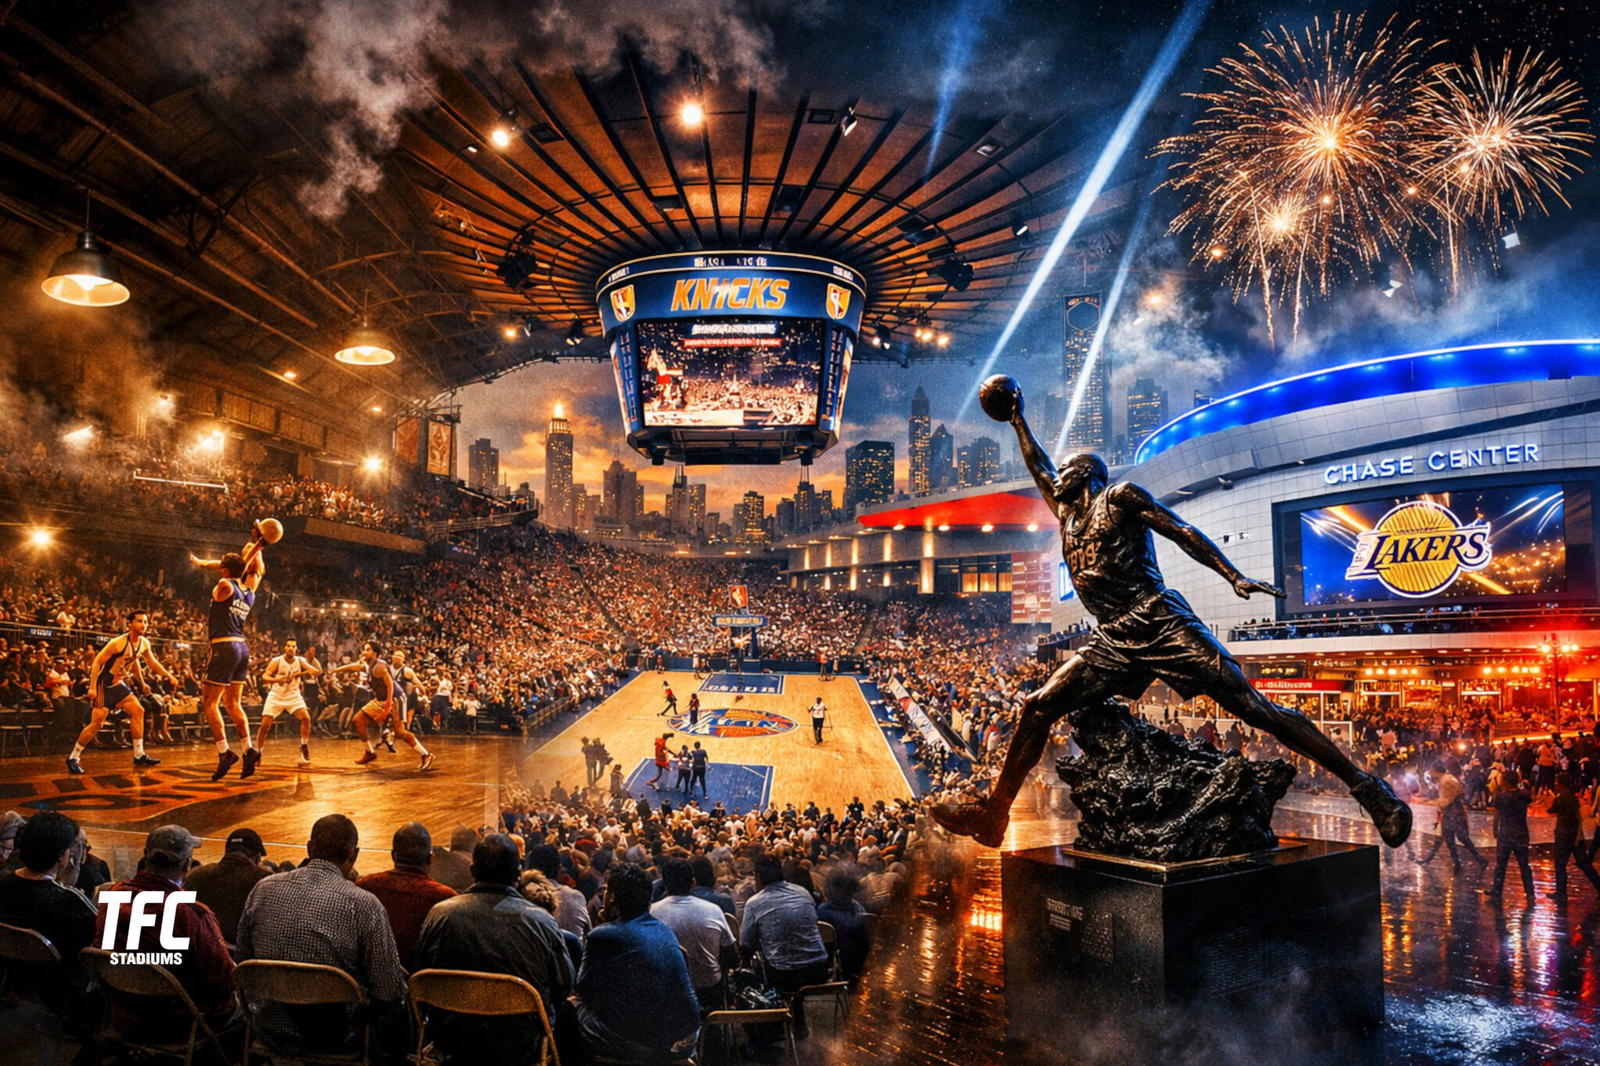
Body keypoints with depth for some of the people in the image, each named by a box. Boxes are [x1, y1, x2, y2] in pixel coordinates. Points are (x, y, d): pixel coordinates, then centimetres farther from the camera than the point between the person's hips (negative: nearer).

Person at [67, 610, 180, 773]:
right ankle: (73, 758, 5)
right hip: (104, 685, -8)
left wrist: (169, 676, 18)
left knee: (138, 711, 2)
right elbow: (97, 662, -20)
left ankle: (139, 756, 7)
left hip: (118, 684, 8)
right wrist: (92, 687, -25)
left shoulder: (144, 643, -1)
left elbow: (152, 662, 18)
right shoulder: (118, 643, -24)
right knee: (96, 723, -10)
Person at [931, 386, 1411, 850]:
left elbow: (1184, 532, -2)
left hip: (1162, 624, -6)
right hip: (1112, 643, 7)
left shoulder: (1120, 496, 6)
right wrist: (1017, 419, 45)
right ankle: (993, 812, 3)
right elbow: (1039, 466, 39)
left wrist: (1235, 577, -14)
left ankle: (1362, 784, -8)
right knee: (1037, 708, -3)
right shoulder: (1066, 513, 24)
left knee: (1254, 707, -12)